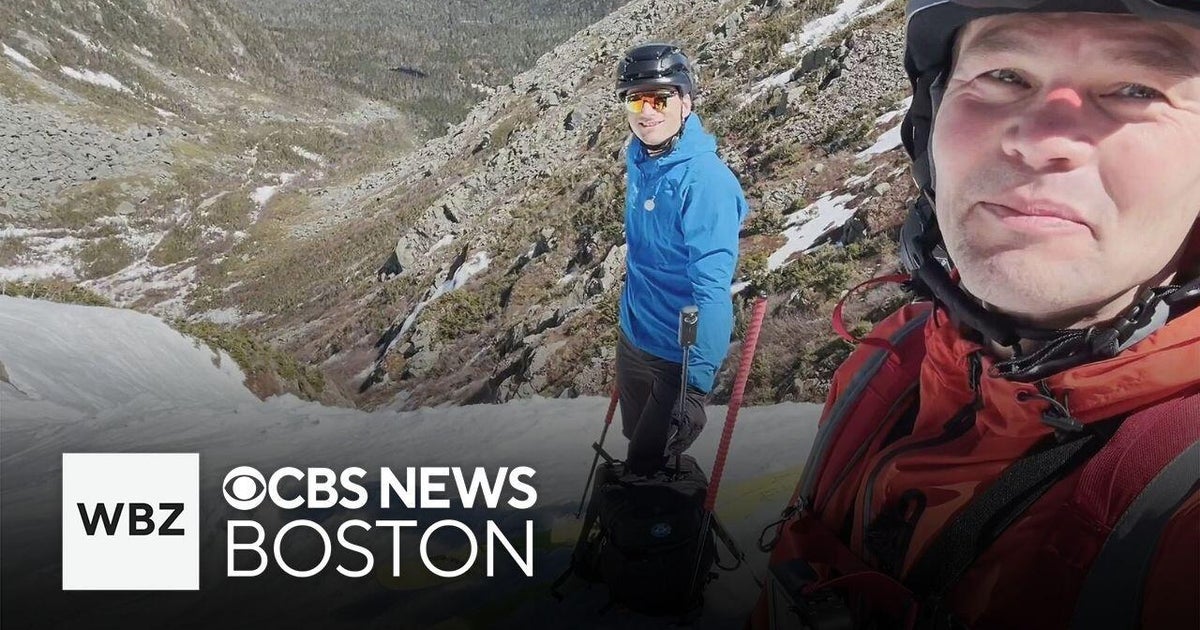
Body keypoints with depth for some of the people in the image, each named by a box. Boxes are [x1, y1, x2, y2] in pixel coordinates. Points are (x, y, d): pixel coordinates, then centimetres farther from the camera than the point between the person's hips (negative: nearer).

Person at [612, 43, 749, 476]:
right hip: (634, 336, 8)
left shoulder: (704, 179, -27)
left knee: (649, 464, 8)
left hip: (678, 352, -7)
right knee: (637, 439, 27)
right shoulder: (639, 159, -2)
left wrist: (698, 380, -30)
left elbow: (712, 287, -29)